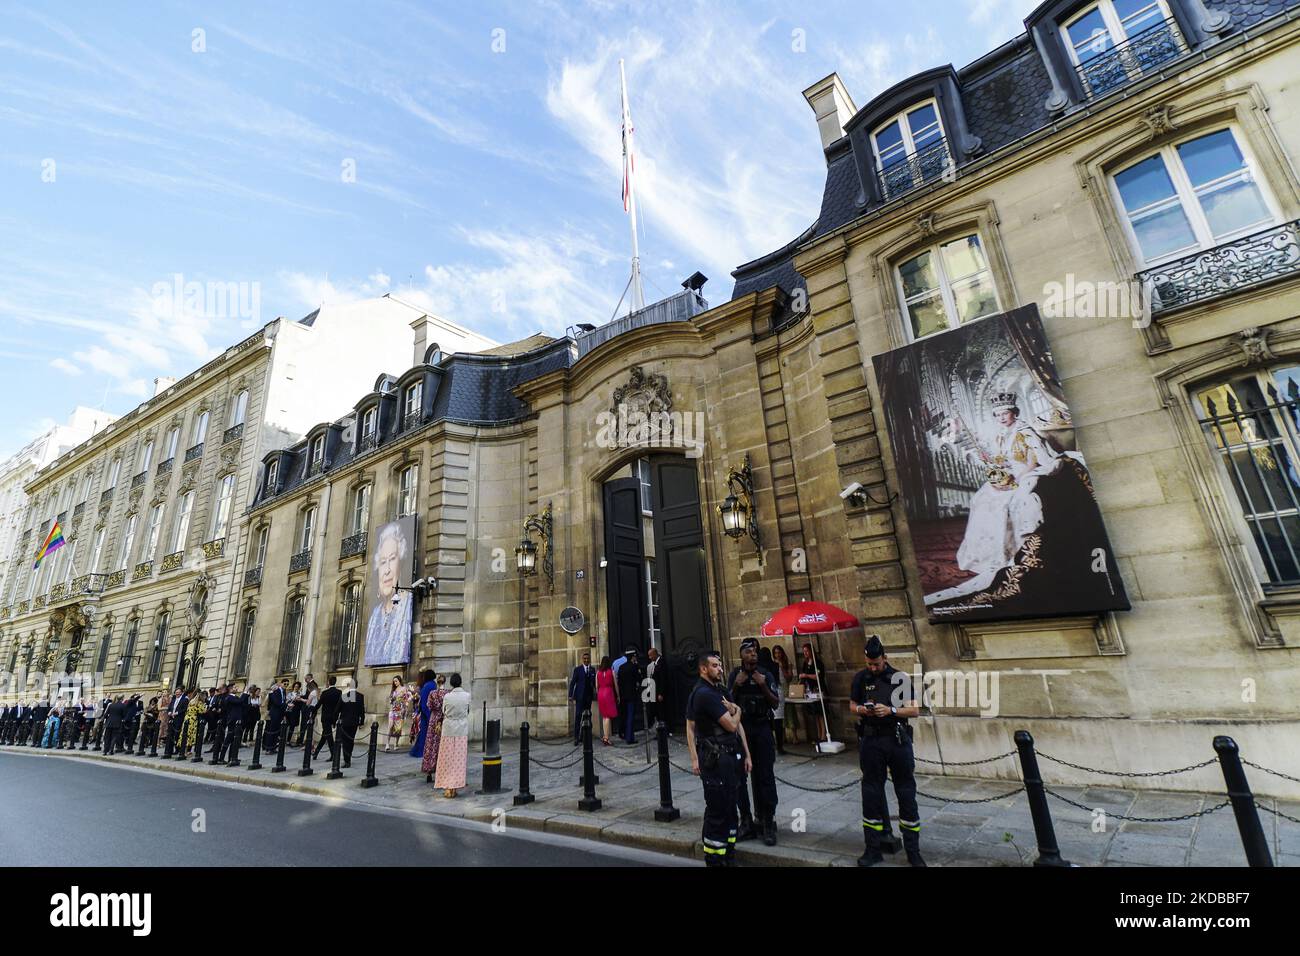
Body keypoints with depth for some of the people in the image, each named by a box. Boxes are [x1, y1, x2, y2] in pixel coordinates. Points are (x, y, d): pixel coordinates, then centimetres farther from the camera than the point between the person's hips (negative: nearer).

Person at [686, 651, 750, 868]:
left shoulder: (721, 690, 12)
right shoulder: (704, 694, -18)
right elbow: (731, 724, -18)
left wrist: (746, 754, 11)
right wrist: (736, 711, 3)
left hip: (731, 758, 8)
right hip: (715, 759, -8)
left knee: (729, 808, 16)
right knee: (717, 811, 2)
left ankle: (728, 856, 28)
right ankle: (714, 859, 16)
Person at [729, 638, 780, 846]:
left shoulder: (766, 675, 0)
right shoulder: (734, 675, 3)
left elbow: (775, 703, -2)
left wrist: (763, 686, -17)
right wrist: (736, 685, -13)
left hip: (762, 729, -1)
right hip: (740, 728, 1)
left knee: (765, 776, -1)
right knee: (739, 776, 5)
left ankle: (768, 823, 9)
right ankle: (746, 822, 18)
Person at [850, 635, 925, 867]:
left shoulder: (900, 678, -5)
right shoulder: (860, 678, 2)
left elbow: (915, 710, -6)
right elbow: (852, 705, 11)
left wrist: (890, 711, -21)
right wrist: (860, 710, -11)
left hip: (898, 740, -2)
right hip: (871, 741, 2)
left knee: (907, 794, 7)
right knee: (871, 794, 9)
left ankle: (913, 852, 23)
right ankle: (873, 850, 22)